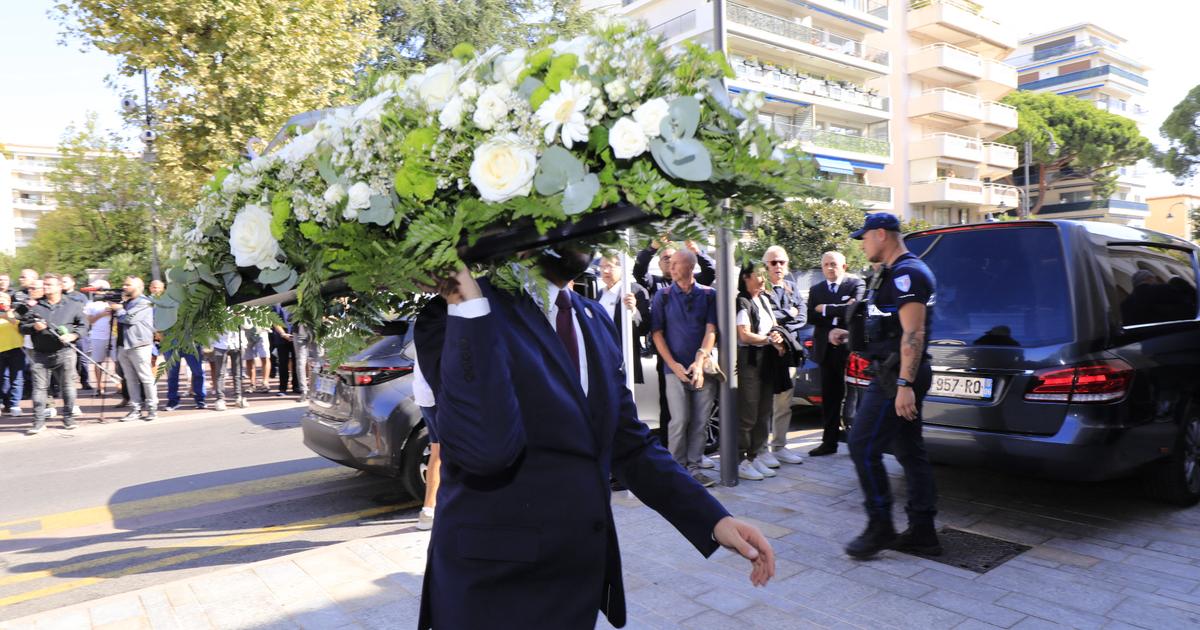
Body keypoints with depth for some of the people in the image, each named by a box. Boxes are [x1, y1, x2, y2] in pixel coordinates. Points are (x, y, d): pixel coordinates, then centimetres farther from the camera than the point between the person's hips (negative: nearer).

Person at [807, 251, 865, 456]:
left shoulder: (856, 284, 0)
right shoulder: (816, 290, 12)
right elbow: (811, 317, -1)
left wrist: (826, 310, -9)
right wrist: (839, 312, -11)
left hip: (849, 348, -4)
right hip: (826, 349, 4)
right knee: (829, 398, 8)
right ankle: (829, 442, 15)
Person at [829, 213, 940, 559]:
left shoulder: (906, 274, -15)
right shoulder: (895, 274, 18)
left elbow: (913, 333, -22)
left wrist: (903, 385, -26)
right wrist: (850, 335, 20)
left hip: (897, 376, -11)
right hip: (899, 375, 11)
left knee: (863, 447, -7)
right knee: (910, 451, 12)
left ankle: (880, 527, 3)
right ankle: (922, 532, 20)